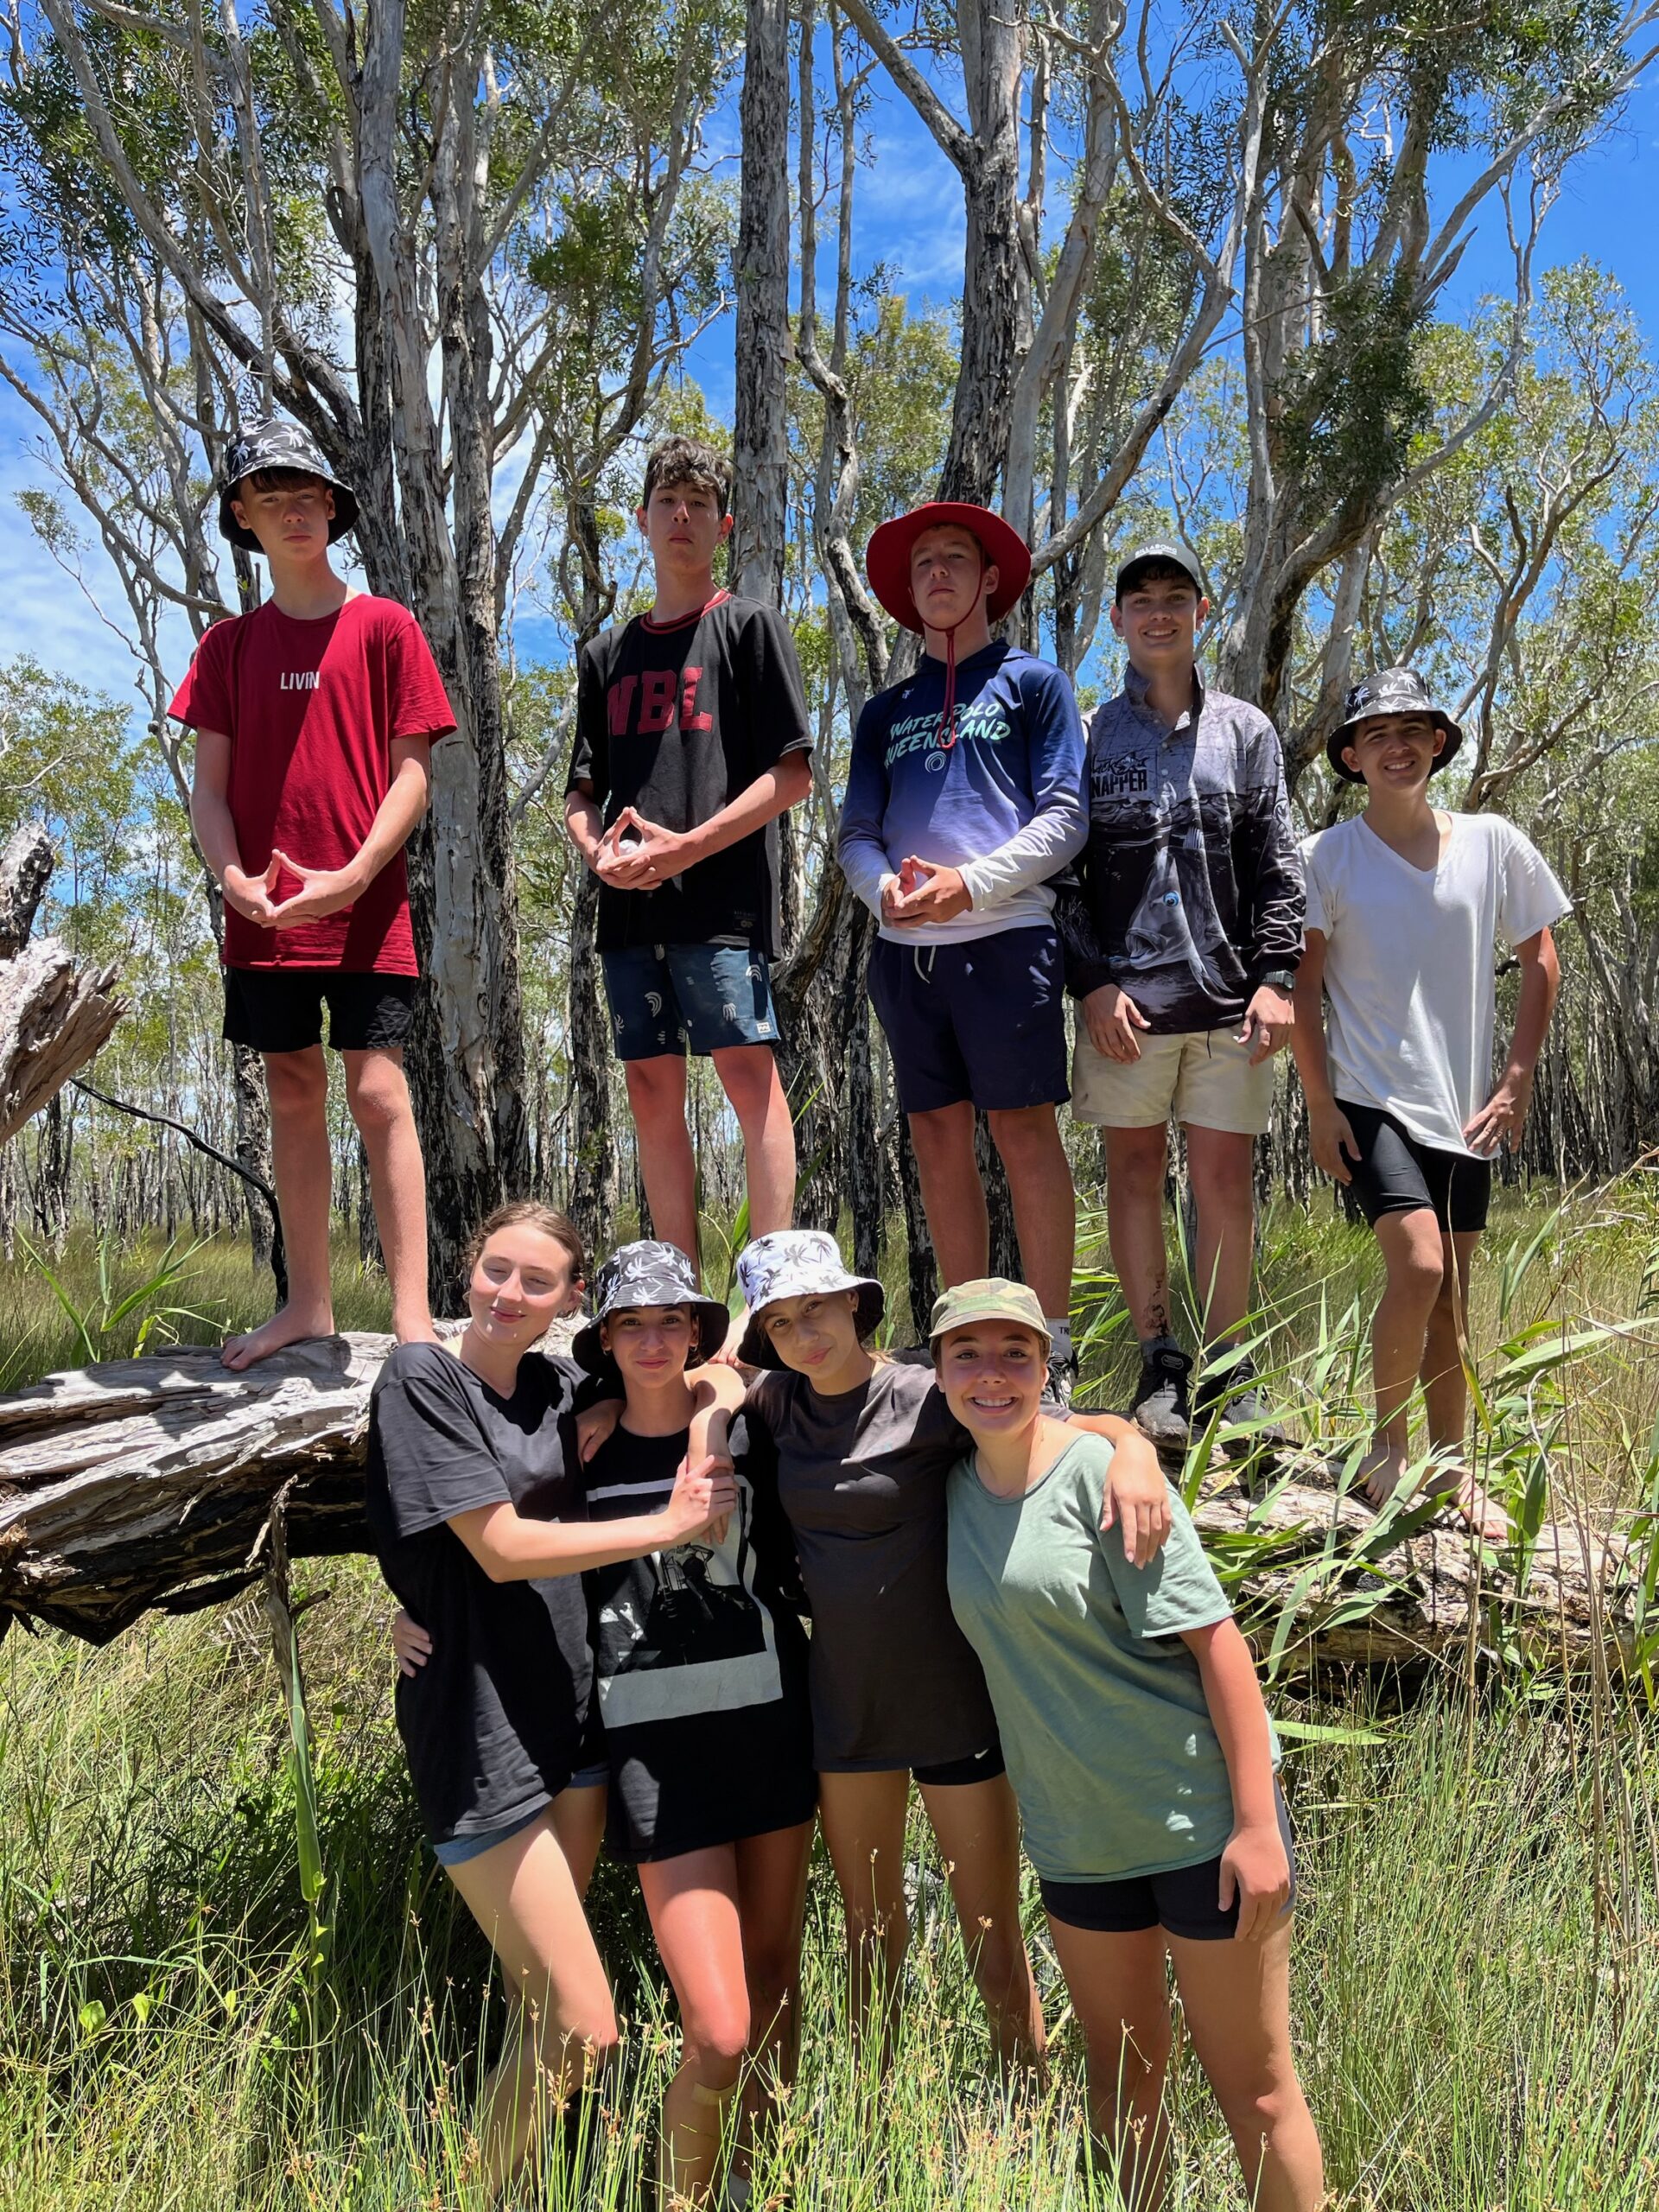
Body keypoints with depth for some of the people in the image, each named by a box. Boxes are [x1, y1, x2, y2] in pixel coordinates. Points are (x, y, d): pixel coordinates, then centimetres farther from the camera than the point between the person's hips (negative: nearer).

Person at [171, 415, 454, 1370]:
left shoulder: (385, 626, 3)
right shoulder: (229, 644, 12)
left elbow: (412, 773, -2)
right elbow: (210, 785, 9)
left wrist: (351, 877, -14)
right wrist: (234, 877, -10)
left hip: (365, 908, -4)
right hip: (263, 915, 4)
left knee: (378, 1090, -8)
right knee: (294, 1095, 8)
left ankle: (413, 1312, -6)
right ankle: (309, 1304, 16)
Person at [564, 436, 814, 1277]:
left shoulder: (749, 626, 6)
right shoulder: (608, 653, 21)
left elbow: (791, 774, -3)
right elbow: (581, 789, 21)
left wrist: (686, 846, -12)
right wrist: (596, 847, -2)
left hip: (721, 895, -5)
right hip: (629, 904, 5)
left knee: (747, 1068, -12)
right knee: (652, 1089, 4)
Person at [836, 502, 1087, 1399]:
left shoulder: (1032, 683, 9)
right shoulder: (886, 711, 21)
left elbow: (1065, 817, 0)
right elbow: (857, 833, 14)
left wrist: (971, 883, -13)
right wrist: (885, 886, -9)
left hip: (1004, 936, -4)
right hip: (906, 947, 5)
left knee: (1024, 1130, -7)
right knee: (939, 1135, 5)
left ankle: (1051, 1345, -3)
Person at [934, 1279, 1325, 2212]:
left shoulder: (1099, 1473, -15)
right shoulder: (958, 1487, 3)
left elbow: (1215, 1639, -16)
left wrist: (1257, 1821, -19)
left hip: (1203, 1818, -6)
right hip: (1075, 1837, 6)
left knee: (1255, 2089, 4)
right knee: (1123, 2081, 18)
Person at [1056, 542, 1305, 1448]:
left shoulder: (1245, 731, 13)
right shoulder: (1088, 735, 8)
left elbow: (1275, 866, 8)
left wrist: (1276, 976, -3)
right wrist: (1092, 981, -6)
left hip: (1228, 993, 1)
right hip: (1123, 998, 0)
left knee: (1227, 1178, 1)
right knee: (1134, 1171, 3)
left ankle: (1226, 1370, 10)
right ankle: (1159, 1365, 11)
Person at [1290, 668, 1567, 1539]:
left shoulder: (1492, 844, 2)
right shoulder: (1326, 858, -4)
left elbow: (1539, 965, 8)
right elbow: (1303, 985, -2)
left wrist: (1516, 1084, 2)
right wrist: (1320, 1105, -7)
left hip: (1465, 1104, 3)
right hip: (1371, 1097, -3)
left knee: (1452, 1294, 9)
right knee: (1418, 1265, -19)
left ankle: (1449, 1465, 22)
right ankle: (1384, 1450, 1)